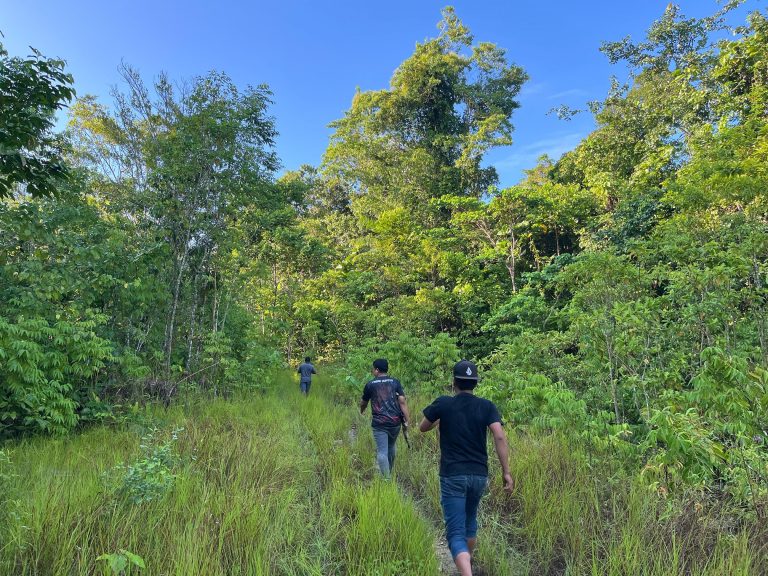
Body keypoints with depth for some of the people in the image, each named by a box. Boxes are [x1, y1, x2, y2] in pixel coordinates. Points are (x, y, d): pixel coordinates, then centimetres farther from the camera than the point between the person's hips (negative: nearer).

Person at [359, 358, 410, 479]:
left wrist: (362, 411, 36)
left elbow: (363, 403, 15)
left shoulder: (370, 385, 0)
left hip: (379, 423, -3)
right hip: (395, 421, 3)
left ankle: (386, 479, -1)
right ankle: (389, 472, 39)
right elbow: (402, 401, -6)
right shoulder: (395, 382, 2)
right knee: (391, 447, 23)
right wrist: (407, 419, -4)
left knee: (382, 451, 1)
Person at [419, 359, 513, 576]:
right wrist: (506, 472, -9)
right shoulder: (487, 406, -3)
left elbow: (422, 428, 7)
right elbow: (499, 437, -13)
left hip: (452, 476, -4)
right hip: (479, 475, 4)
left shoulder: (443, 404, -7)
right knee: (470, 521, 28)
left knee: (456, 533, -2)